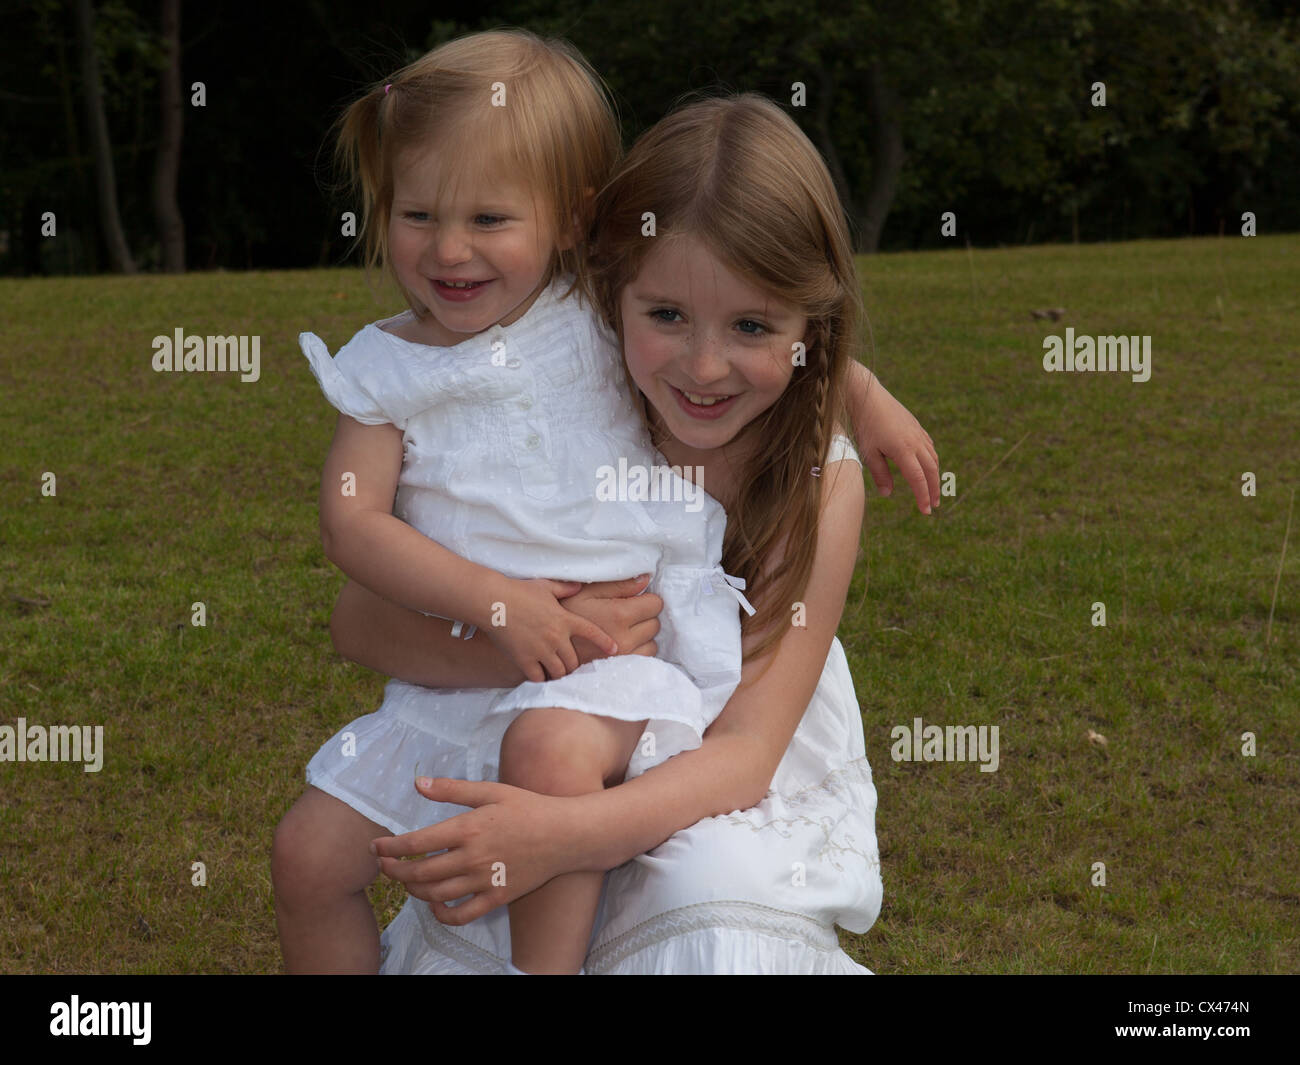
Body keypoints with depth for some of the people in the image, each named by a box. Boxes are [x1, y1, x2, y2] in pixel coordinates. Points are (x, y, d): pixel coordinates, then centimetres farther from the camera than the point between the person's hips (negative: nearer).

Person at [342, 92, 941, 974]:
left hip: (736, 800, -3)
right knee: (456, 935, -21)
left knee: (716, 923, -33)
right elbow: (361, 620, -15)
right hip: (570, 763, 3)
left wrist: (569, 831, -40)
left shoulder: (819, 481, -16)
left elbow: (745, 751, -21)